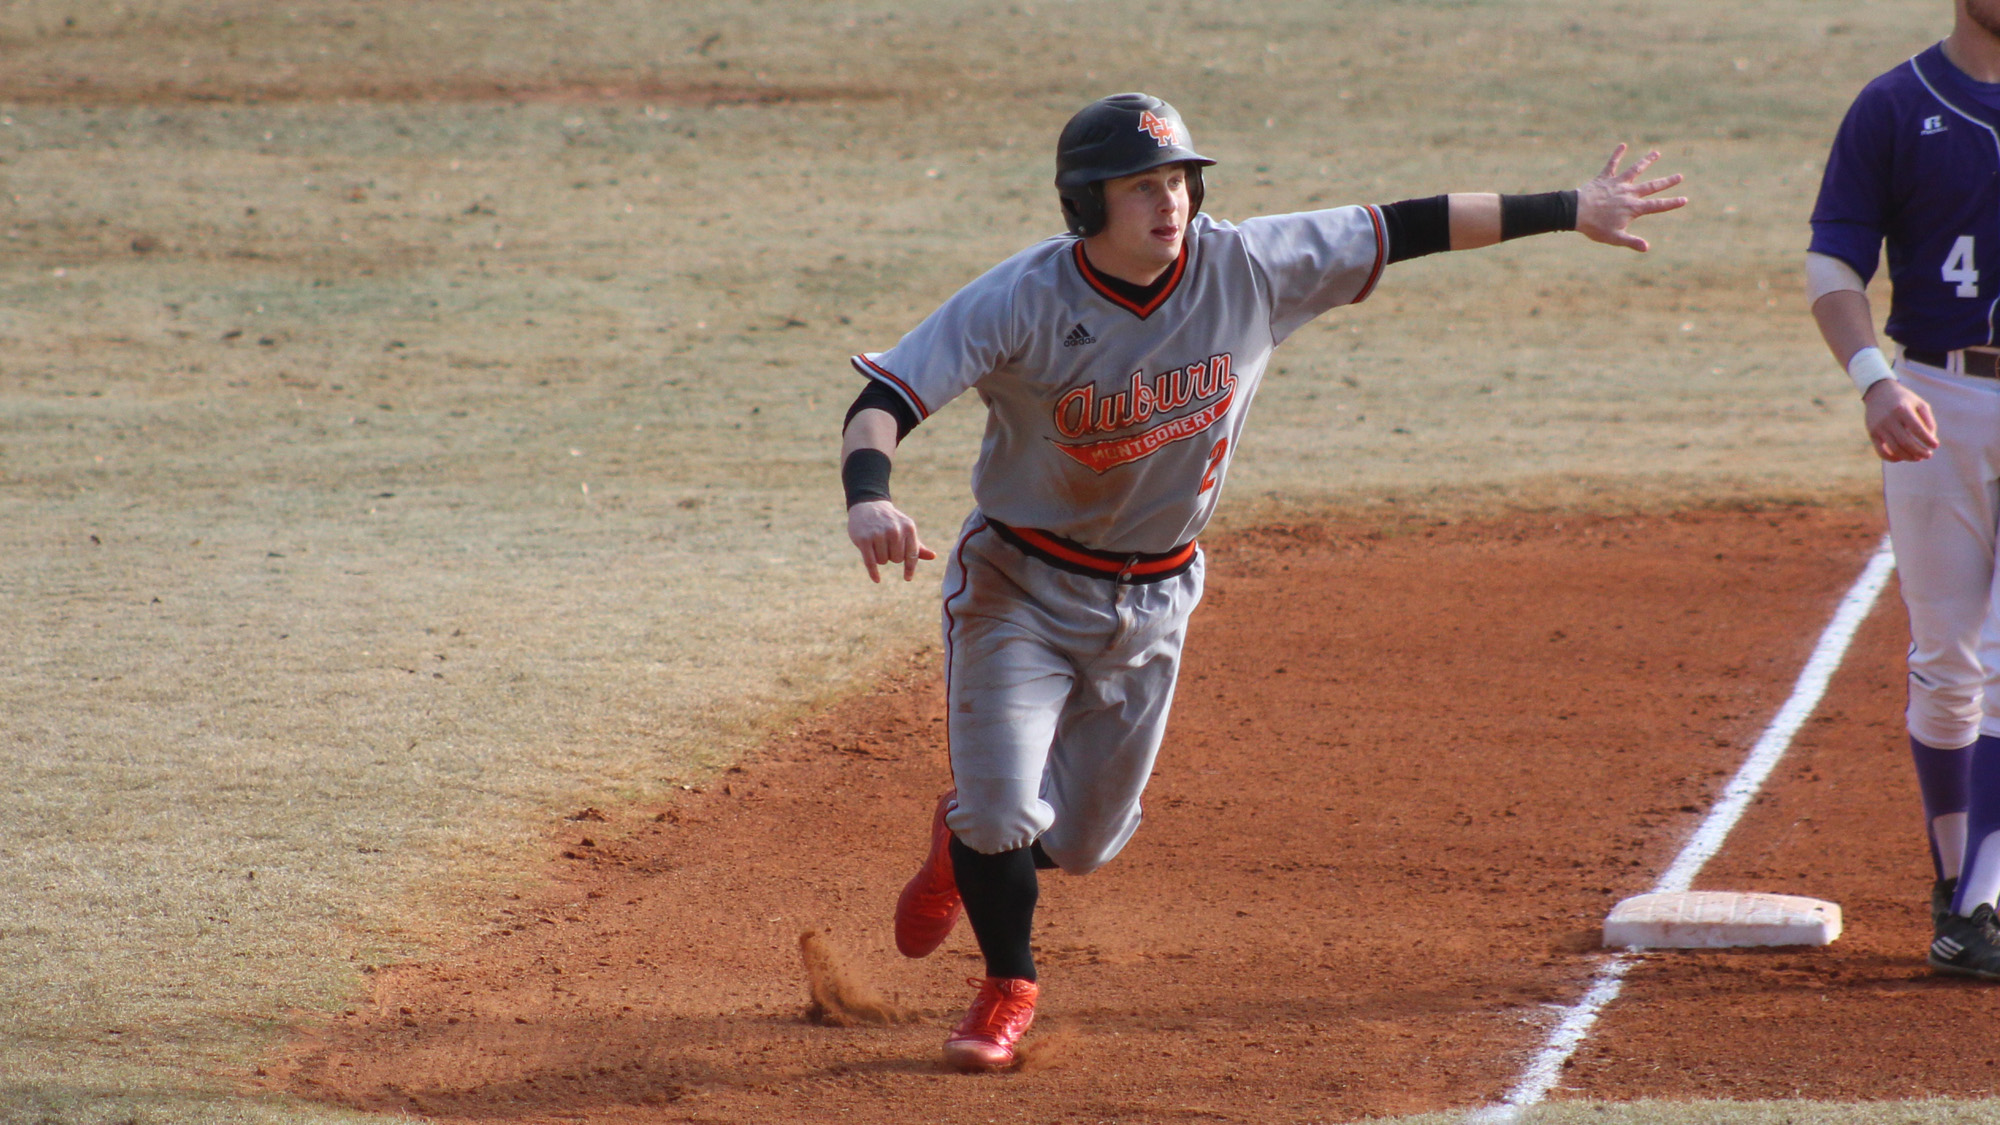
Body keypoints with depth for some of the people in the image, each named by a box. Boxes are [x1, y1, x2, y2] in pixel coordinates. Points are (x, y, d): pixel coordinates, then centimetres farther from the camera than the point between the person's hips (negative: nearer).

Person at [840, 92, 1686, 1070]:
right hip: (1020, 585, -4)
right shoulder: (1023, 302, -24)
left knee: (1084, 837, 13)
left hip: (1151, 603, 4)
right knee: (1004, 811, -10)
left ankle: (975, 840, 48)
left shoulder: (1249, 269, -14)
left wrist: (1568, 211, -3)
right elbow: (884, 399, -30)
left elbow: (1407, 228, -7)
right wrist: (867, 498, -52)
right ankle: (1008, 987, 19)